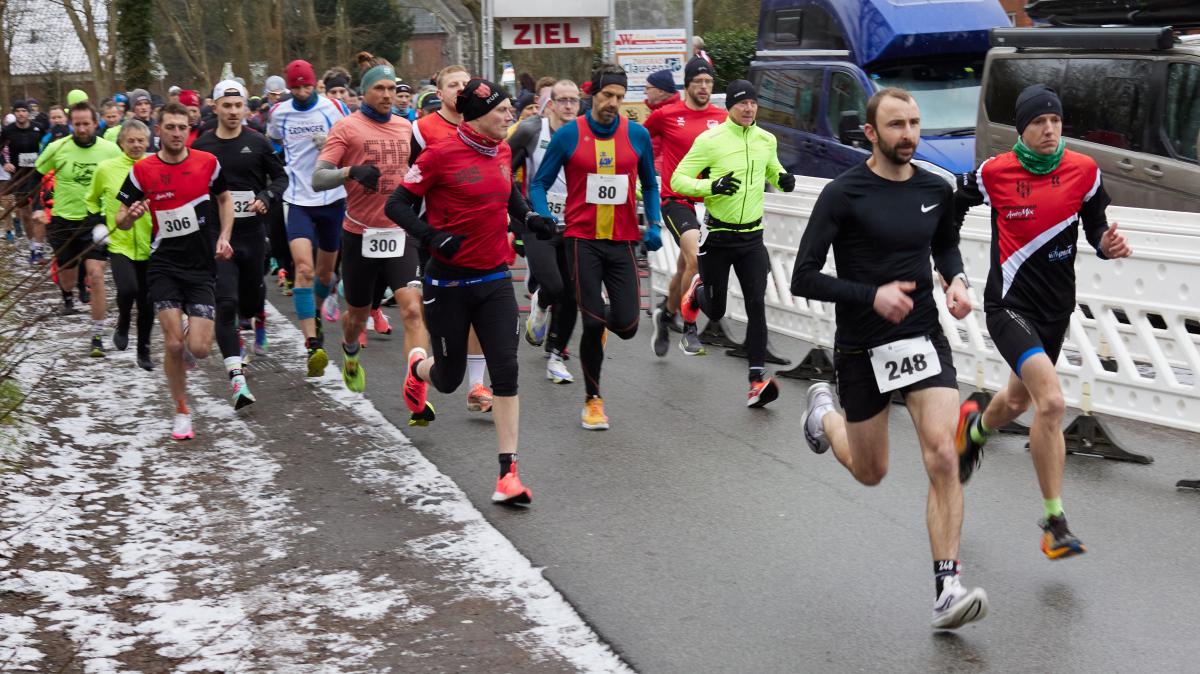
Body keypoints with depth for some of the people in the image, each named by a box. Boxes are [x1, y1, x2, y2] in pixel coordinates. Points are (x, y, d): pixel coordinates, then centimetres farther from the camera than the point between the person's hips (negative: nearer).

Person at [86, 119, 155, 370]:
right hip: (119, 243, -1)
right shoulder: (106, 168, -2)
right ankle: (123, 324, 11)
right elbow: (92, 200, 15)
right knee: (127, 289, -23)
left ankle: (144, 351, 29)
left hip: (149, 246, 1)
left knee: (146, 302, 8)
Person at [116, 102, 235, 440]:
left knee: (198, 348, -8)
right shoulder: (142, 171, -4)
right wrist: (131, 215, -20)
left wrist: (224, 237, 2)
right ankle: (181, 411, 12)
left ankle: (188, 342, 31)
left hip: (202, 266, 1)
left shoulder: (208, 162, -2)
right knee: (173, 343, -10)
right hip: (164, 264, -1)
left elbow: (224, 198, 16)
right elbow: (121, 221, 3)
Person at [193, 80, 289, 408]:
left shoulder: (258, 143, 1)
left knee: (250, 299, 14)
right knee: (225, 304, -13)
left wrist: (267, 197, -9)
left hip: (252, 232, 1)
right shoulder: (202, 146, 1)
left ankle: (259, 316, 55)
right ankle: (236, 375, -15)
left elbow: (281, 177, 9)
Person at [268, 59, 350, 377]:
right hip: (298, 199, 0)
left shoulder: (334, 108, -4)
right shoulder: (279, 113, 4)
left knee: (325, 269, 14)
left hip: (332, 198, 0)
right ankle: (313, 344, -23)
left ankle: (316, 312, 46)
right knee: (303, 265, -19)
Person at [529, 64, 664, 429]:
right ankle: (593, 400, 13)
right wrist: (545, 218, -14)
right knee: (592, 323, -6)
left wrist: (654, 224, 3)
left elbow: (650, 184, 17)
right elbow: (539, 183, 3)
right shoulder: (568, 134, -2)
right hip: (583, 239, -2)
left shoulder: (638, 135, 4)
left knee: (626, 326, -4)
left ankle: (599, 320, 35)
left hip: (622, 241, 2)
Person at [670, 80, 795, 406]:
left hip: (752, 237, 3)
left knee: (756, 305, -10)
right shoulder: (710, 140, -11)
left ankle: (757, 379, -11)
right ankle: (695, 293, 44)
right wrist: (711, 187, -27)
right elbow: (677, 180, -10)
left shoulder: (766, 140, 4)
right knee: (716, 311, 7)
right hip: (717, 237, -3)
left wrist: (783, 179, 0)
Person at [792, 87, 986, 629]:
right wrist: (872, 295, -24)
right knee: (871, 473, 15)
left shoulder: (936, 190, 2)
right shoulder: (843, 194, -12)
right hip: (862, 349, -2)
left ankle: (948, 588, -12)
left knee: (943, 454, -17)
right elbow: (803, 279, -14)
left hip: (925, 339, 3)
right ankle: (824, 411, 49)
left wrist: (956, 278, 2)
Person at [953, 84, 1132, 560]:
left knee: (1018, 401, 24)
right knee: (1051, 401, -22)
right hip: (1010, 305, -5)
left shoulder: (1084, 172, -3)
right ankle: (1054, 522, -11)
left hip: (1057, 307, 5)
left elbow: (1095, 227, 6)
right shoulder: (994, 173, -10)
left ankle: (974, 429, 61)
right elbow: (954, 207, 8)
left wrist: (1108, 244, -16)